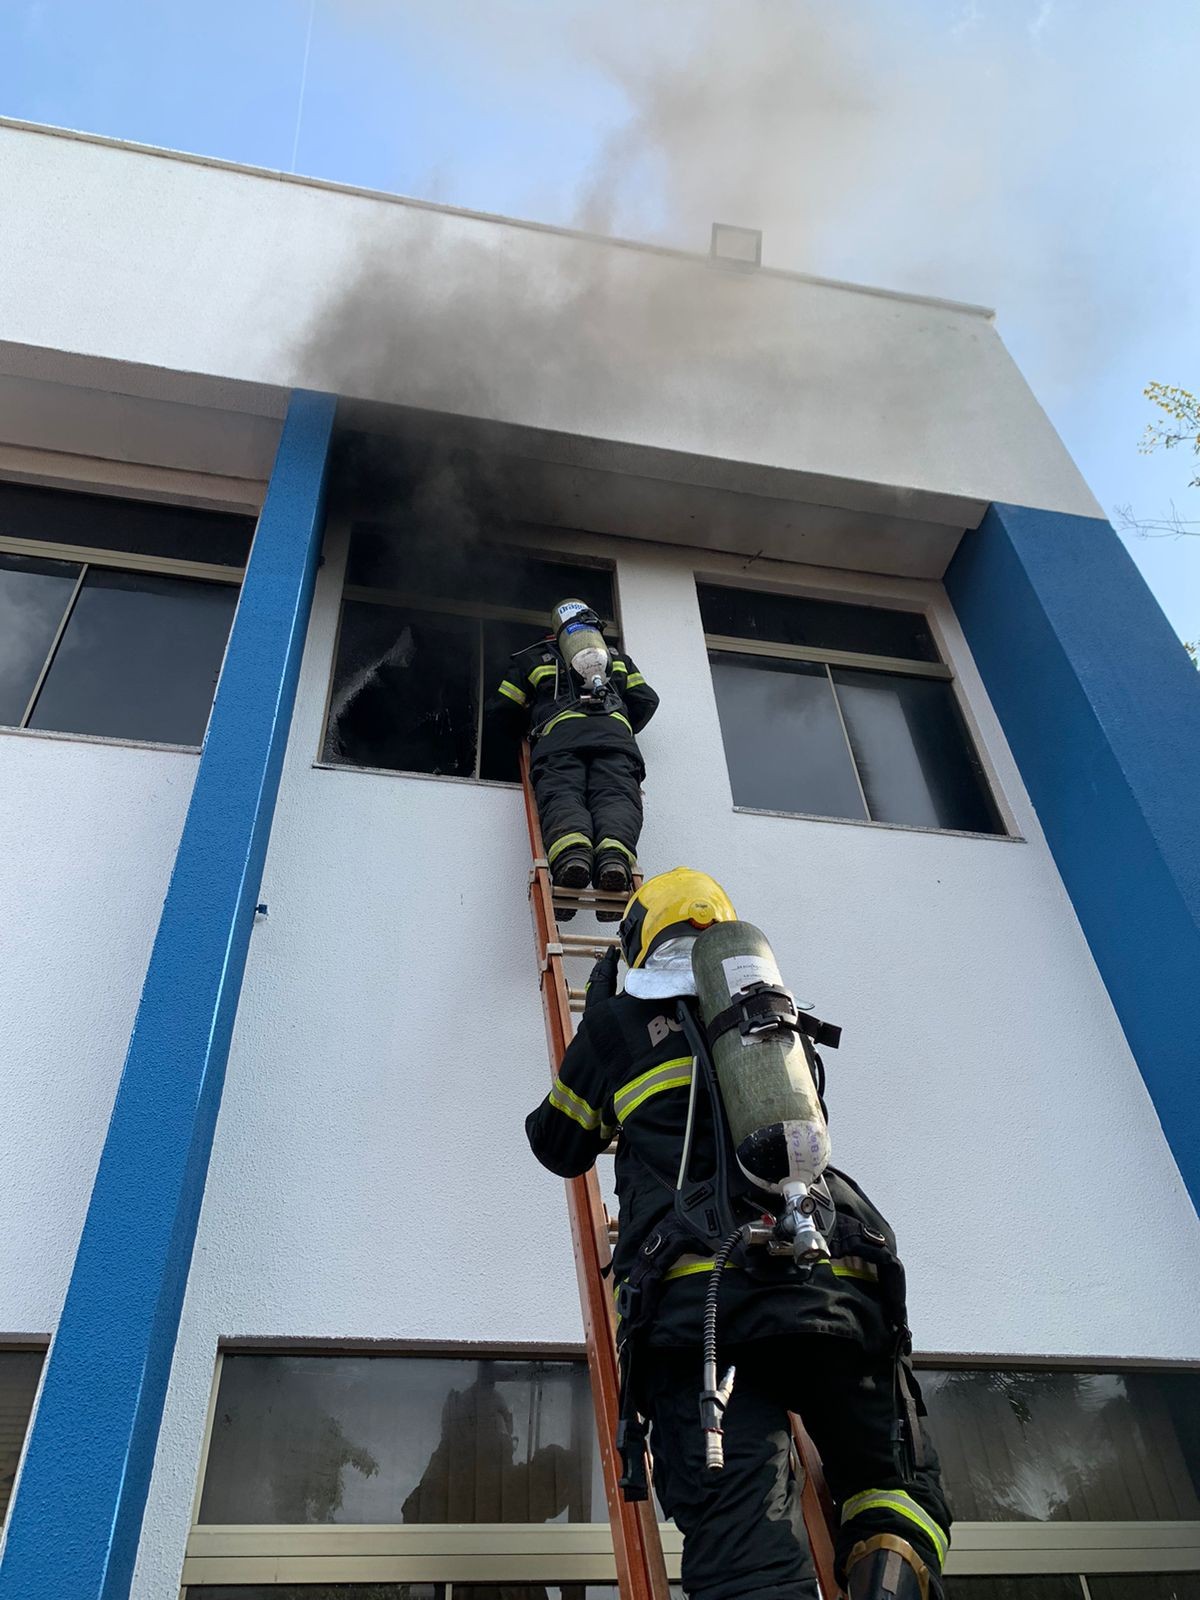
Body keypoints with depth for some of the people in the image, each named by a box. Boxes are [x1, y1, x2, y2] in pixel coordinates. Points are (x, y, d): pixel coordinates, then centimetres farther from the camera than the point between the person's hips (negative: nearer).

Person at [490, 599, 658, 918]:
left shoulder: (533, 659, 32)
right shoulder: (617, 657, 37)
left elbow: (503, 709, 26)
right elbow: (647, 701, 29)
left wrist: (528, 731, 43)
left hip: (559, 733, -1)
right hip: (615, 731, 1)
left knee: (561, 795, -20)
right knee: (616, 796, -18)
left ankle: (571, 848, -54)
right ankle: (615, 851, -51)